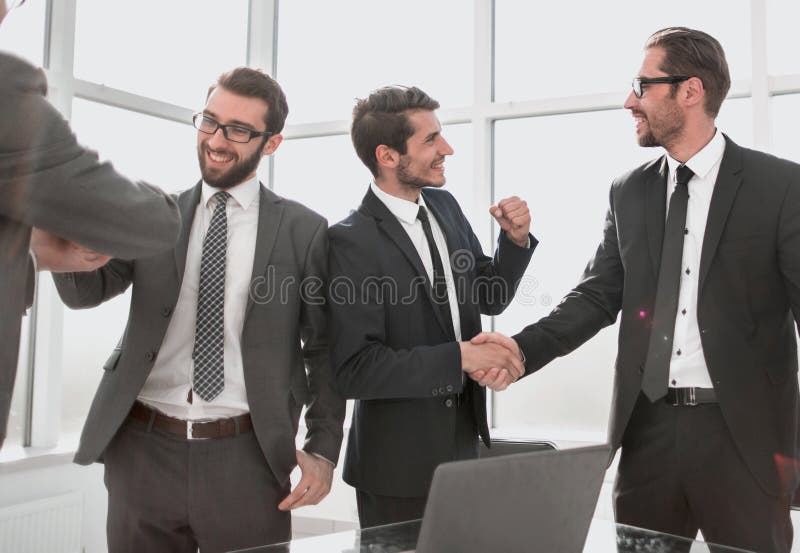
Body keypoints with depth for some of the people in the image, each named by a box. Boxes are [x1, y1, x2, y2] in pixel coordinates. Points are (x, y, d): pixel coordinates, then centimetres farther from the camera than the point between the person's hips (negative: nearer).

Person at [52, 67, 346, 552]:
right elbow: (86, 288, -5)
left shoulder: (304, 230, 1)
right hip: (143, 450, 2)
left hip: (247, 457, -1)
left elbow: (323, 348, 4)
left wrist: (324, 450, -1)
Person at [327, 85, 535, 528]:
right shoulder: (350, 241, -18)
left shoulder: (445, 207, 3)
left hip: (465, 440, 6)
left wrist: (515, 239, -4)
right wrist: (459, 357, -25)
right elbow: (355, 369, -22)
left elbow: (489, 299, 13)